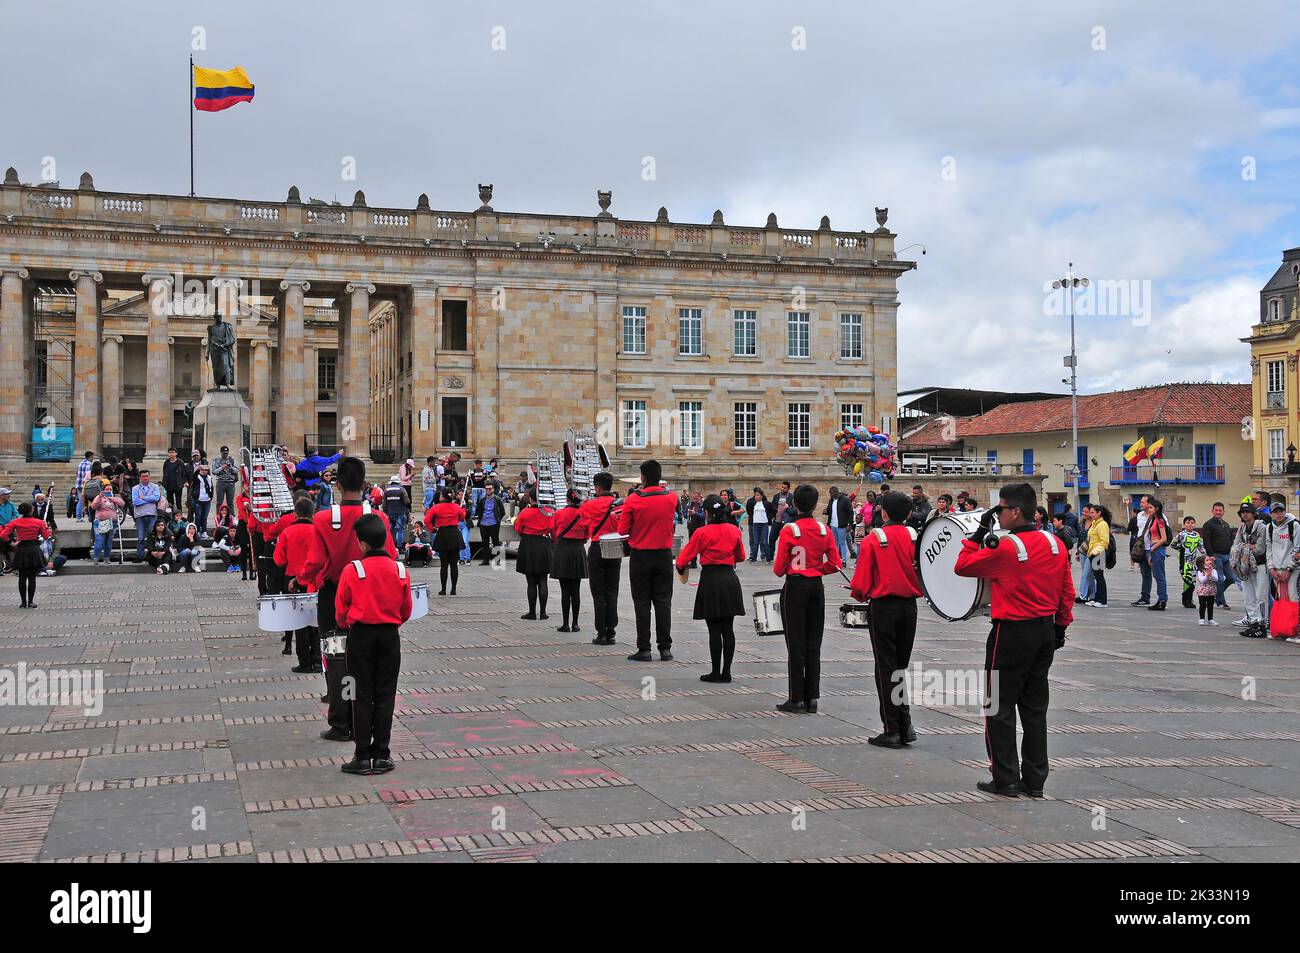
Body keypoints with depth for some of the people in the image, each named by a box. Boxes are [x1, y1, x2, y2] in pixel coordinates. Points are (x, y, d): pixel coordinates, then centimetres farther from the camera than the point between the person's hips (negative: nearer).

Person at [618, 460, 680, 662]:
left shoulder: (633, 499, -12)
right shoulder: (672, 498, -3)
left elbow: (622, 530, -7)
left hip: (640, 556, -2)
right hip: (664, 556, 2)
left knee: (642, 602, 3)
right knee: (663, 602, 7)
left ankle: (644, 649, 2)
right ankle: (665, 648, 6)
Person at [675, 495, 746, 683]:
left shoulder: (702, 533, -10)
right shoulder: (734, 530, 3)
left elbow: (684, 557, -6)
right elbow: (741, 556, 16)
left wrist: (680, 567, 14)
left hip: (710, 580, -4)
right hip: (730, 579, 4)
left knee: (714, 630, 0)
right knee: (728, 629, 7)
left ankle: (716, 672, 5)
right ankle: (726, 672, 10)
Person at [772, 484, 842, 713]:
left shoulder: (789, 530, -13)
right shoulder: (824, 530, 0)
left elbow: (779, 568, -9)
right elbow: (835, 564, 0)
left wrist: (782, 571, 13)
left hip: (795, 587, -4)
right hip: (817, 587, 4)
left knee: (796, 643, 1)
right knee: (814, 643, 10)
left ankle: (796, 699, 4)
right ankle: (812, 698, 13)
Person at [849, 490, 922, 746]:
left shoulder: (872, 539, -11)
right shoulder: (915, 537, -2)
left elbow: (861, 582, -11)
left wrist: (859, 594, 10)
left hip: (883, 607, -4)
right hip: (909, 607, 4)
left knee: (886, 668, 3)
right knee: (902, 666, 16)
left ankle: (892, 731, 5)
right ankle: (905, 725, 11)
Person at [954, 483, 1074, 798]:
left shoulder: (1005, 547, -18)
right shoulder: (1055, 544, 2)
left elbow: (962, 566, -7)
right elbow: (1067, 591, 10)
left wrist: (979, 532, -2)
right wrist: (1061, 626, 20)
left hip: (1012, 634, -7)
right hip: (1045, 632, 7)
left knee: (1000, 709, 4)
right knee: (1034, 708, 14)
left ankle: (1005, 780, 7)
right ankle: (1034, 781, 18)